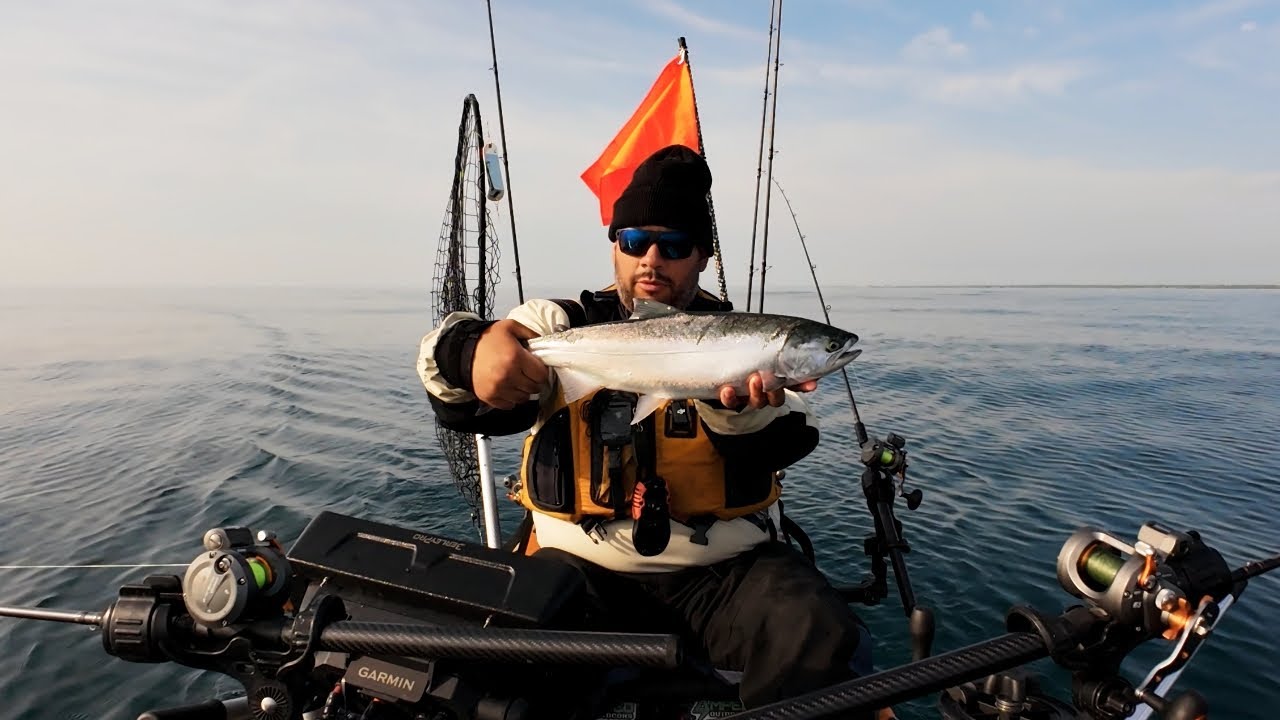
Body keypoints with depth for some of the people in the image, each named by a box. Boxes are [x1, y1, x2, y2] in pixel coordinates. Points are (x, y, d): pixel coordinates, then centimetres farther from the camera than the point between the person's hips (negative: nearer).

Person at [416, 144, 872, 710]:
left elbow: (785, 442, -10)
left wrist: (740, 405, -34)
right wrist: (474, 351, -32)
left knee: (825, 643, -22)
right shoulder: (561, 325, 6)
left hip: (726, 565, 1)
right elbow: (455, 393, -7)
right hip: (584, 562, 0)